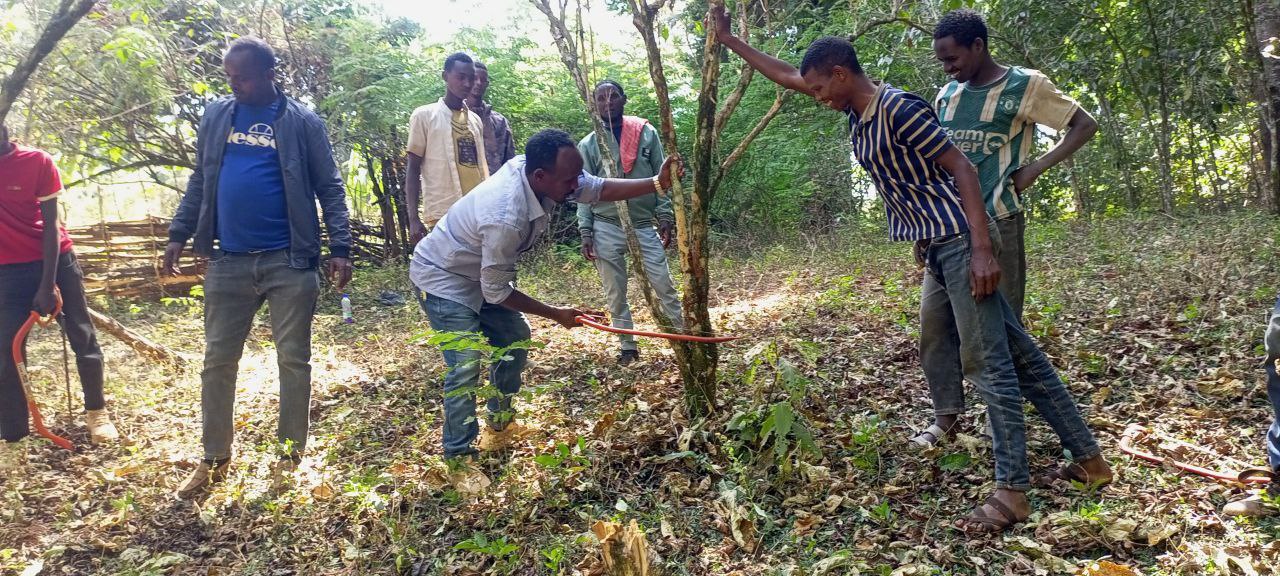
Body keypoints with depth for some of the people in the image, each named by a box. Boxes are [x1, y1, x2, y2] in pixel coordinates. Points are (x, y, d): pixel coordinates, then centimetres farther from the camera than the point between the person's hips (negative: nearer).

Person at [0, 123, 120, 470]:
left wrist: (48, 285, -13)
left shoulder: (37, 162, -10)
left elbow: (50, 226, -10)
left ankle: (96, 411, 24)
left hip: (55, 260, -1)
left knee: (82, 337, 6)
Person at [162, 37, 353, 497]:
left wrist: (340, 249, -9)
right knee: (218, 361, 9)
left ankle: (290, 456, 20)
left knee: (293, 360, 6)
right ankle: (214, 459, 23)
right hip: (228, 262, 3)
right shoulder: (215, 117, 8)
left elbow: (329, 189, -2)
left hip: (289, 261, -3)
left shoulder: (302, 122, -2)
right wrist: (178, 235, 9)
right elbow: (199, 182, 15)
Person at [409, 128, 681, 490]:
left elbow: (600, 190, -8)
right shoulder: (505, 218, -40)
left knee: (515, 340, 14)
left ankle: (499, 427, 31)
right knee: (466, 367, -17)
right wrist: (556, 315, -17)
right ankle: (458, 461, -2)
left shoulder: (539, 171, -18)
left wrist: (658, 183, -21)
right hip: (442, 279, -9)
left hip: (480, 273, 9)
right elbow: (496, 292, -27)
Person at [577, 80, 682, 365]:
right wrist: (585, 233, -3)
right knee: (615, 294, 7)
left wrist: (666, 216, -4)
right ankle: (628, 347, 19)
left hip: (644, 225, 0)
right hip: (606, 229, 1)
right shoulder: (587, 145, 4)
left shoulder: (647, 133, 5)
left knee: (665, 286, 1)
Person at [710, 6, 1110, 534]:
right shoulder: (858, 109, 10)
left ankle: (1012, 492, 2)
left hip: (961, 242, -9)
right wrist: (728, 39, 21)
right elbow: (786, 76, 19)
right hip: (936, 249, 9)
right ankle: (1088, 459, 21)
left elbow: (961, 168, -16)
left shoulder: (898, 108, -16)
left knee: (988, 362, -5)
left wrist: (982, 249, -22)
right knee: (1017, 354, 12)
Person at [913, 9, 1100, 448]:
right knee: (935, 319, 2)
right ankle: (946, 414, 11)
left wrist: (1036, 169, -7)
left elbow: (1085, 125, 3)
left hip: (997, 224, -5)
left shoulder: (1025, 85, -2)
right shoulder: (947, 95, 13)